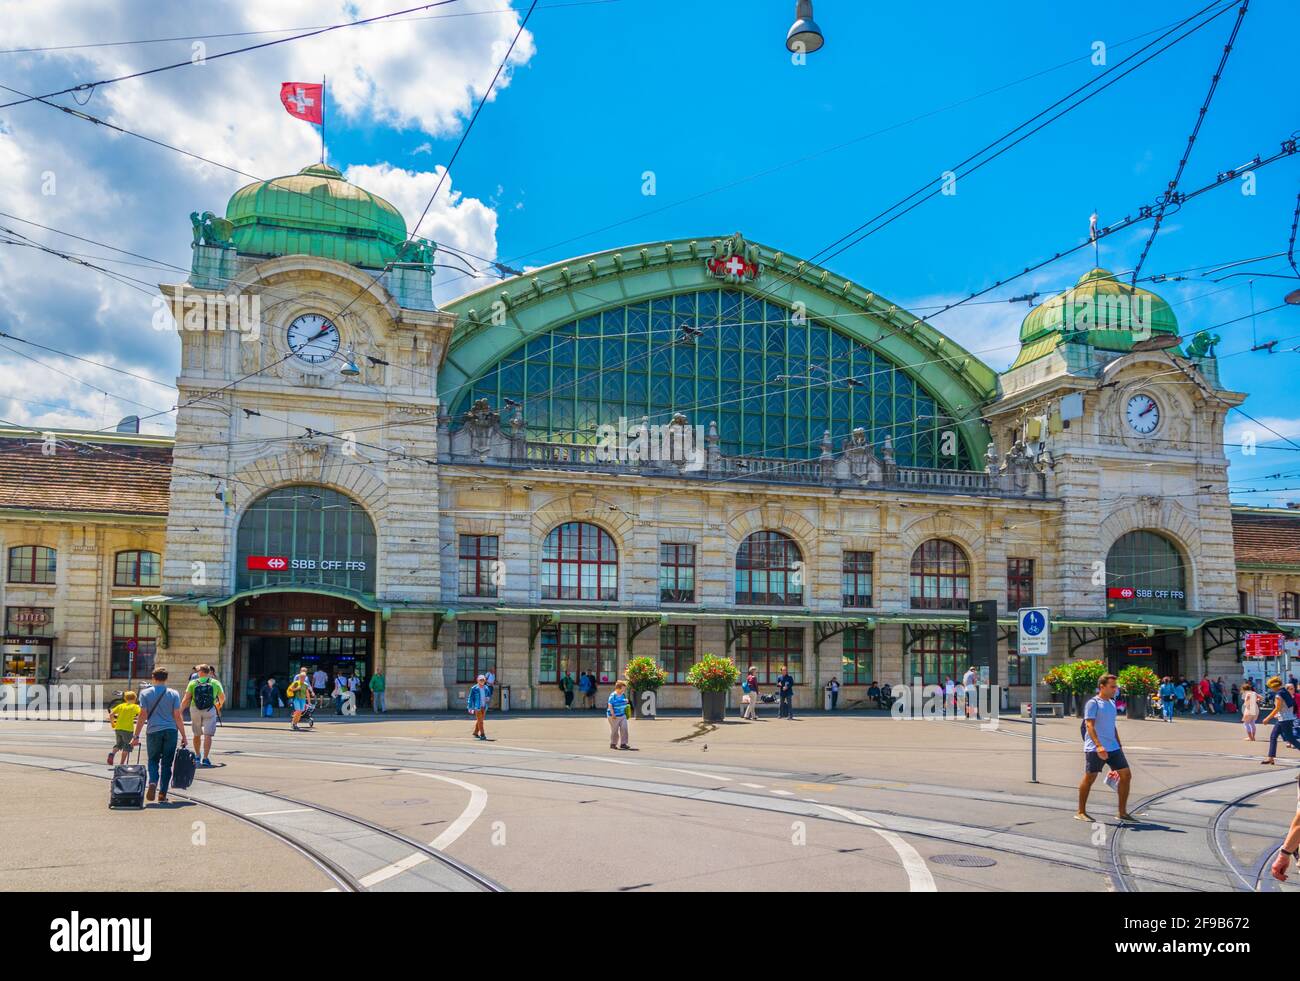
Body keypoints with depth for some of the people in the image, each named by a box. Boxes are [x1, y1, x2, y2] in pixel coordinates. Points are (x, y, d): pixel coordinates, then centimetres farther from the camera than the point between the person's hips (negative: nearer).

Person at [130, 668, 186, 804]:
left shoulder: (145, 693, 1)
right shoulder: (173, 694, 2)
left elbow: (142, 715, -3)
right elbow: (177, 716, 0)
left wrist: (136, 736, 2)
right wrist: (184, 737, 4)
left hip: (153, 731, 0)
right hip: (171, 731, 0)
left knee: (153, 760, 13)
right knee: (166, 763, 8)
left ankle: (153, 782, -14)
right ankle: (162, 794, 7)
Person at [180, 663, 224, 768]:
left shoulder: (193, 683, 3)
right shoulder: (215, 683, 7)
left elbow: (186, 699, -4)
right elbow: (222, 698, 18)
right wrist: (219, 706, 38)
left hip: (195, 710, 1)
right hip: (210, 710, -1)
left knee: (197, 735, 17)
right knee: (208, 735, -5)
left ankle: (198, 757, 29)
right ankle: (205, 758, -14)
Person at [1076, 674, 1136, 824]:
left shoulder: (1112, 703, 16)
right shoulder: (1093, 703, -9)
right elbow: (1089, 725, -19)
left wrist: (1119, 746, 23)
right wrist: (1098, 745, -29)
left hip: (1113, 748, 8)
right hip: (1094, 749, -8)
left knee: (1126, 775, 3)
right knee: (1089, 778, -3)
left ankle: (1122, 812, 11)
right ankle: (1081, 812, 8)